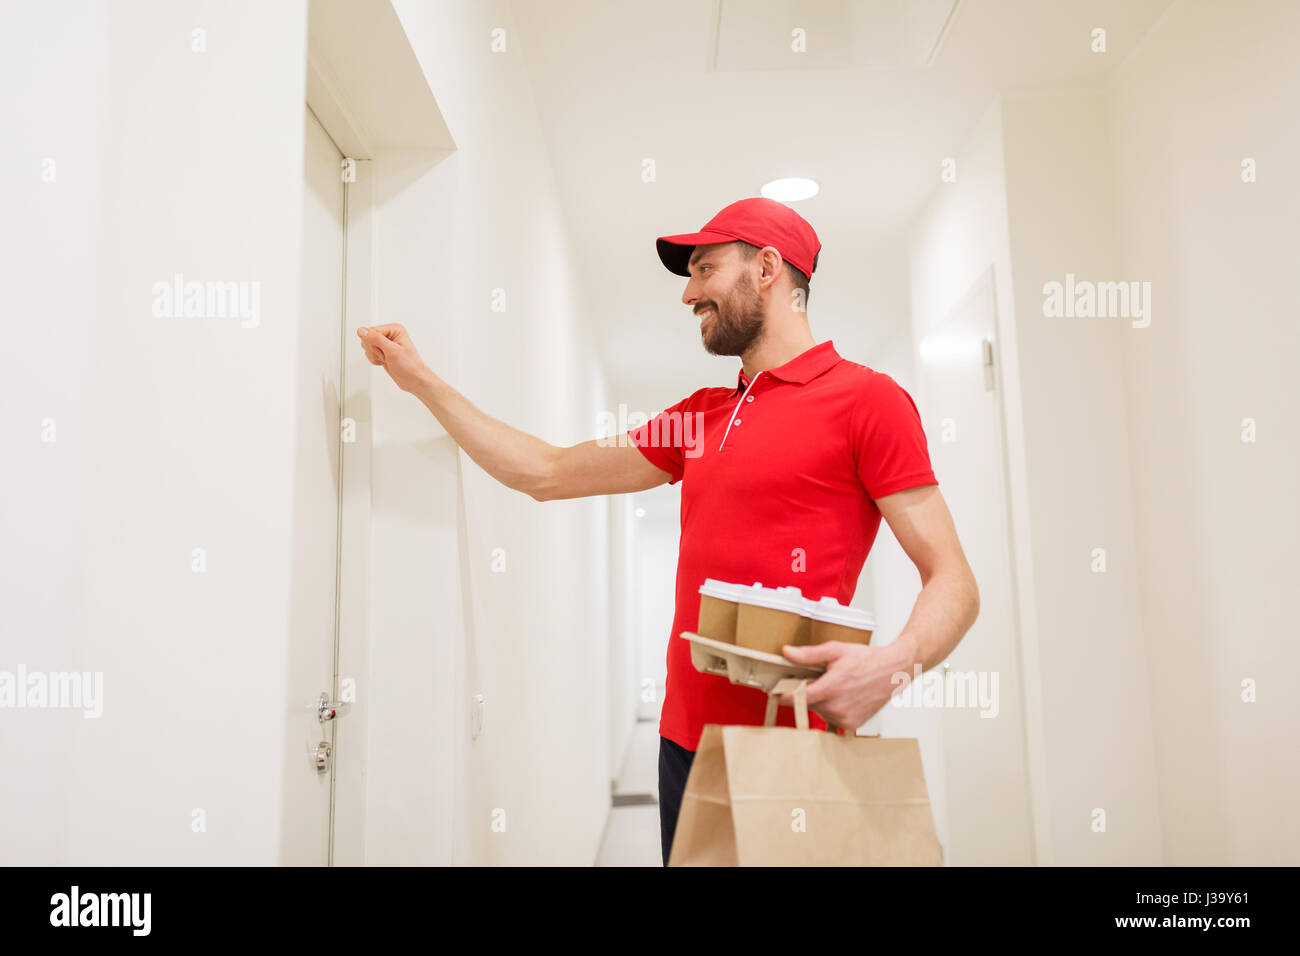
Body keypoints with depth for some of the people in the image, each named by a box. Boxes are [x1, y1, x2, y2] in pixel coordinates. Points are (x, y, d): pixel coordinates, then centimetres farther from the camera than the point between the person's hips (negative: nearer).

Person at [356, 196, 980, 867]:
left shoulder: (865, 397, -6)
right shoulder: (702, 415, 15)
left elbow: (953, 583, -9)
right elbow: (548, 474, 17)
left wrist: (893, 664, -29)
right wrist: (421, 380, 18)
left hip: (791, 756, -6)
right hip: (685, 742, 6)